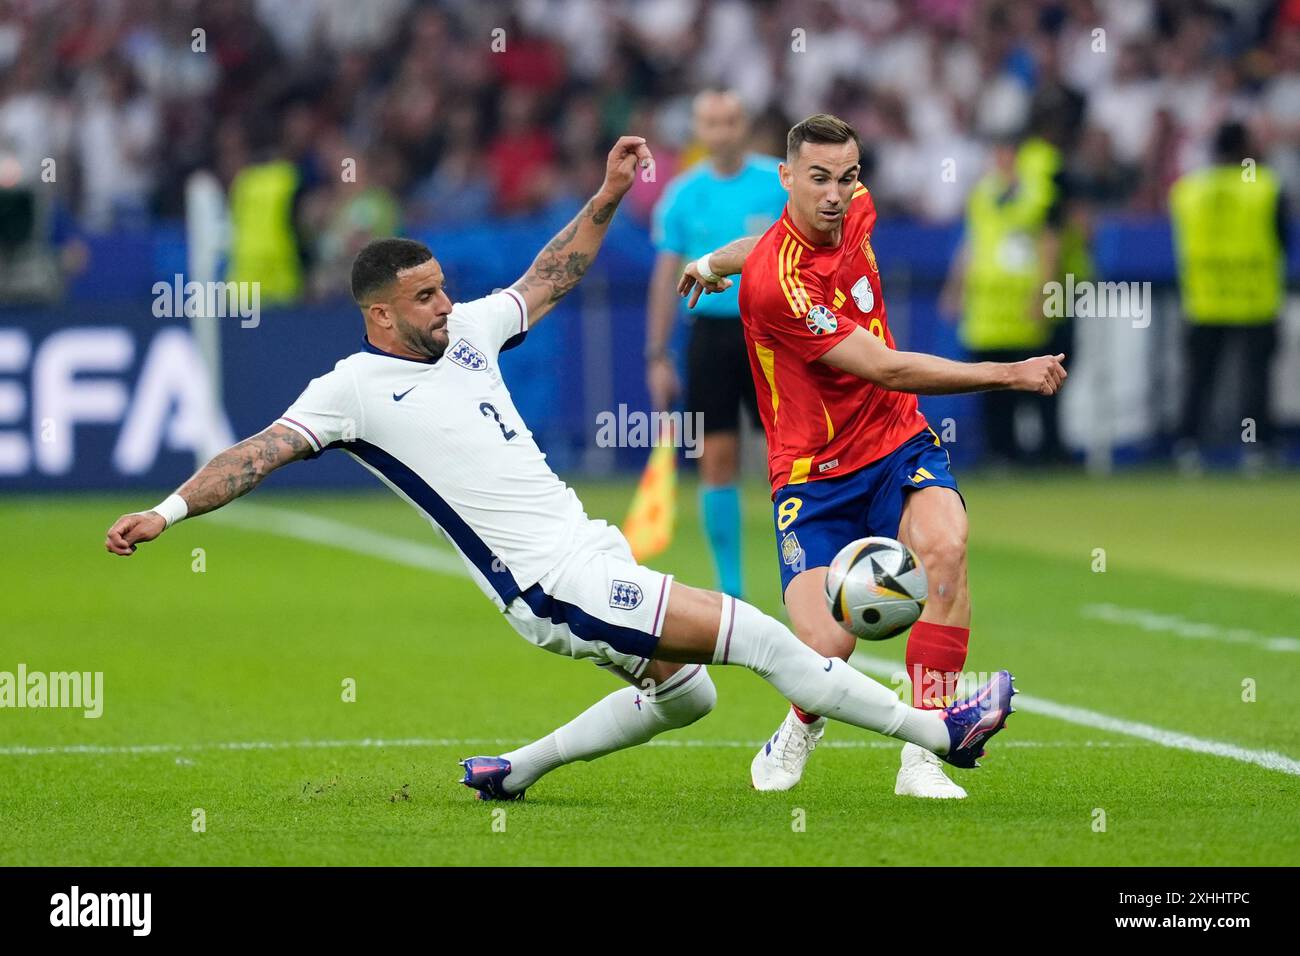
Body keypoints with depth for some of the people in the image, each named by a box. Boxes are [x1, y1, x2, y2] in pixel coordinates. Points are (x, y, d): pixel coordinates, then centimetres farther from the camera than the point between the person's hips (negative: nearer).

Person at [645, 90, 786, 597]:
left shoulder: (781, 183, 0)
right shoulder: (682, 195, 5)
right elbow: (666, 277, 9)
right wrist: (657, 356, 5)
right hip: (711, 332, 1)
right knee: (717, 459, 0)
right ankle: (729, 586, 9)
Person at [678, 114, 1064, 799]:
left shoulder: (856, 214, -1)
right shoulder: (776, 279, -23)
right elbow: (886, 369, -23)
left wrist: (716, 261, 41)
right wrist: (1009, 375, -23)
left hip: (896, 445, 5)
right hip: (814, 478, -5)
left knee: (944, 542, -29)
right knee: (826, 650, -20)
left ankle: (922, 760, -23)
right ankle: (802, 727, 20)